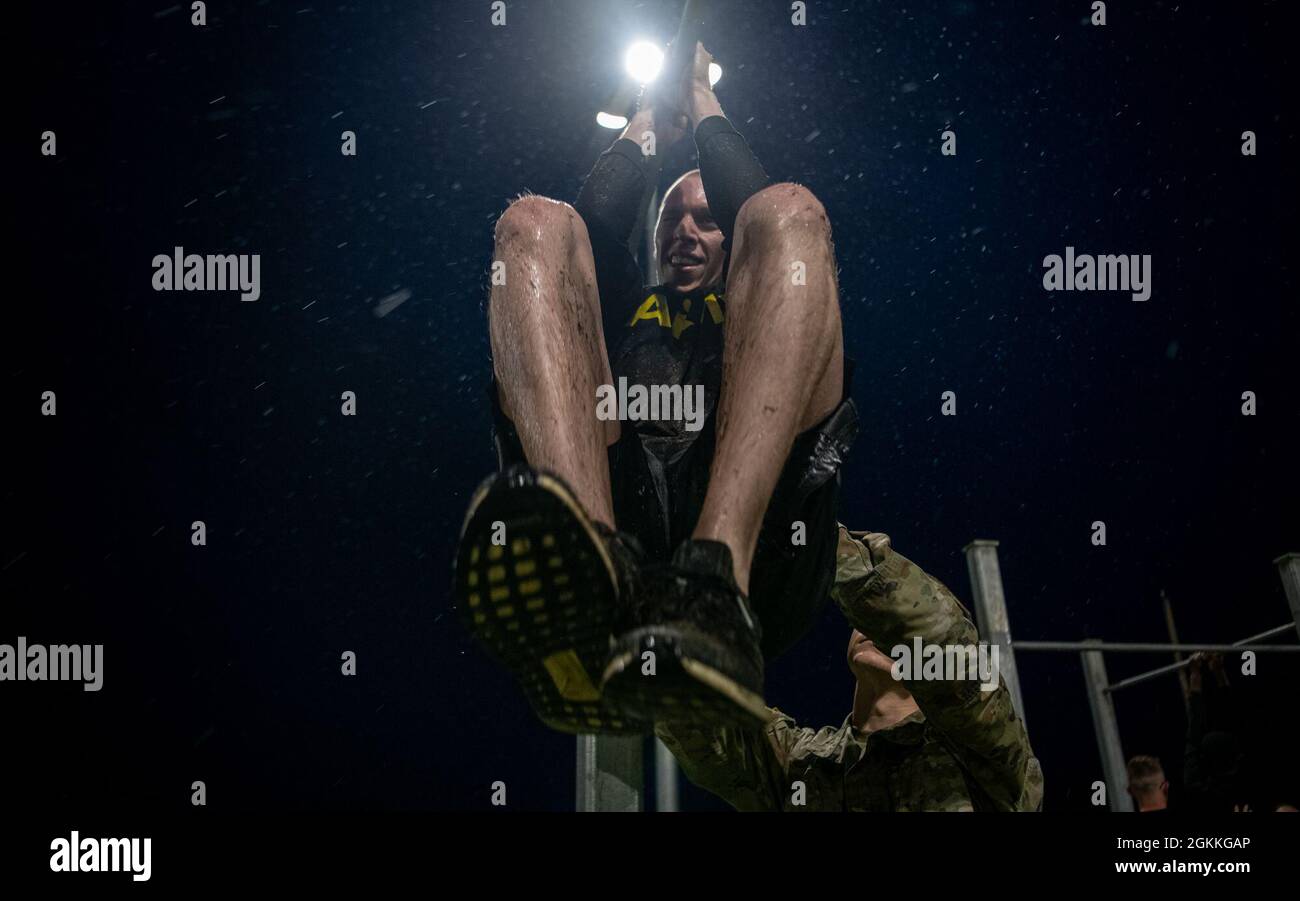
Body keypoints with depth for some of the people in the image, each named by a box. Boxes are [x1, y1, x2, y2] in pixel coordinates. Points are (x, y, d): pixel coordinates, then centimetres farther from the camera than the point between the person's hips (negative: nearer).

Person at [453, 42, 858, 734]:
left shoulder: (749, 313, 39)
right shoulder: (630, 312, 42)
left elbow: (759, 208, 22)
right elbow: (594, 220, 24)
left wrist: (702, 103, 36)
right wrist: (651, 124, 38)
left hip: (757, 532, -1)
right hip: (610, 509, 1)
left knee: (790, 214, -11)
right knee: (534, 224, -6)